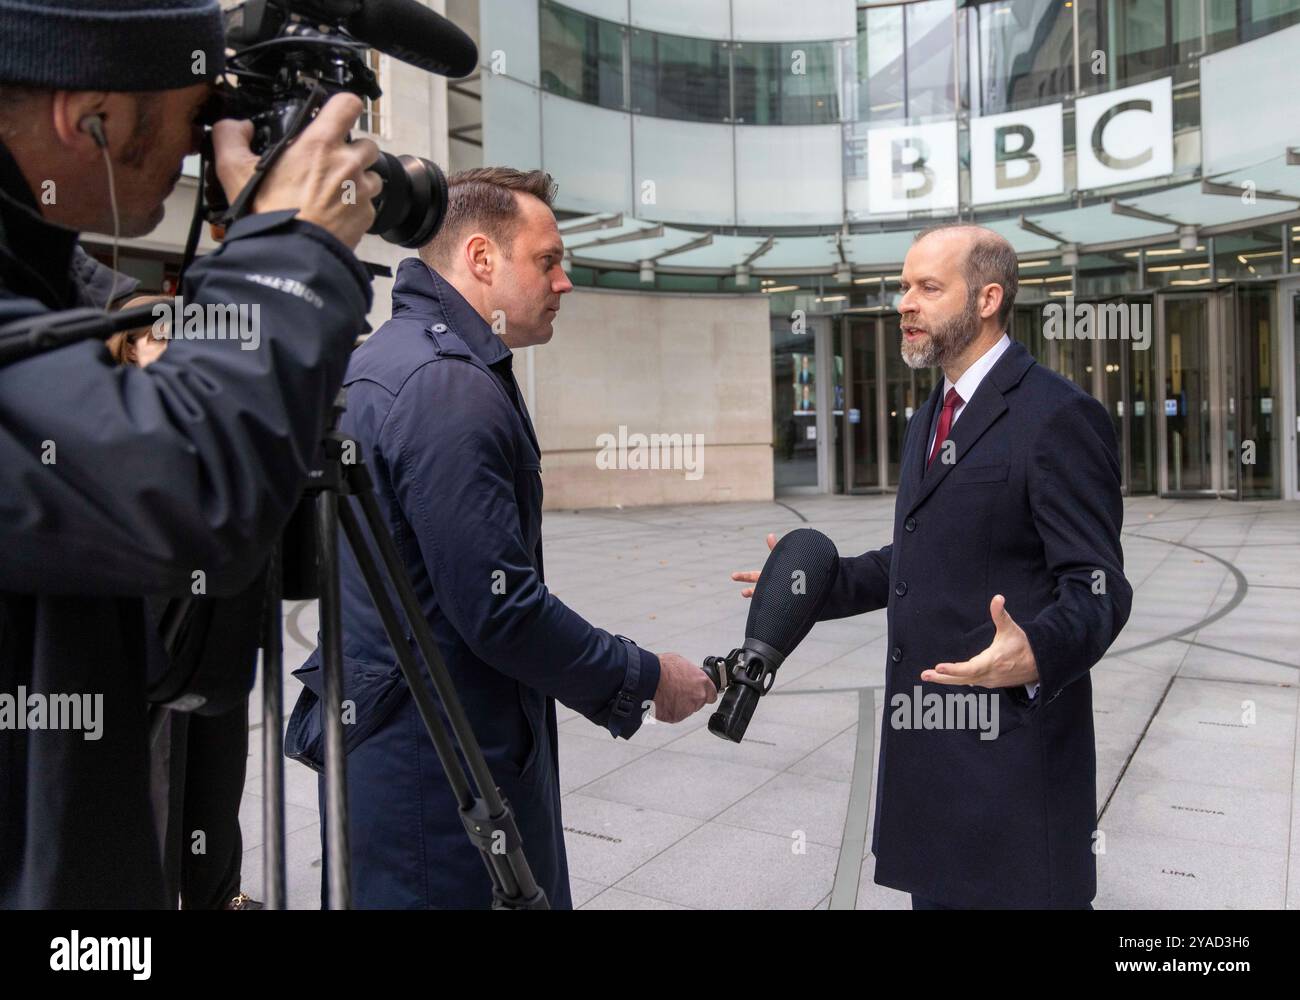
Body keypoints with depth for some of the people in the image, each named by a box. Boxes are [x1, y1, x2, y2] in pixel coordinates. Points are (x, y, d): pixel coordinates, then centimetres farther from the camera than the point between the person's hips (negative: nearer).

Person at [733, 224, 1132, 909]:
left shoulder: (1058, 416, -15)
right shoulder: (928, 421, 14)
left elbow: (1095, 588, -18)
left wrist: (1038, 654, -38)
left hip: (1014, 744, -8)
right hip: (926, 744, 9)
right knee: (934, 890, 20)